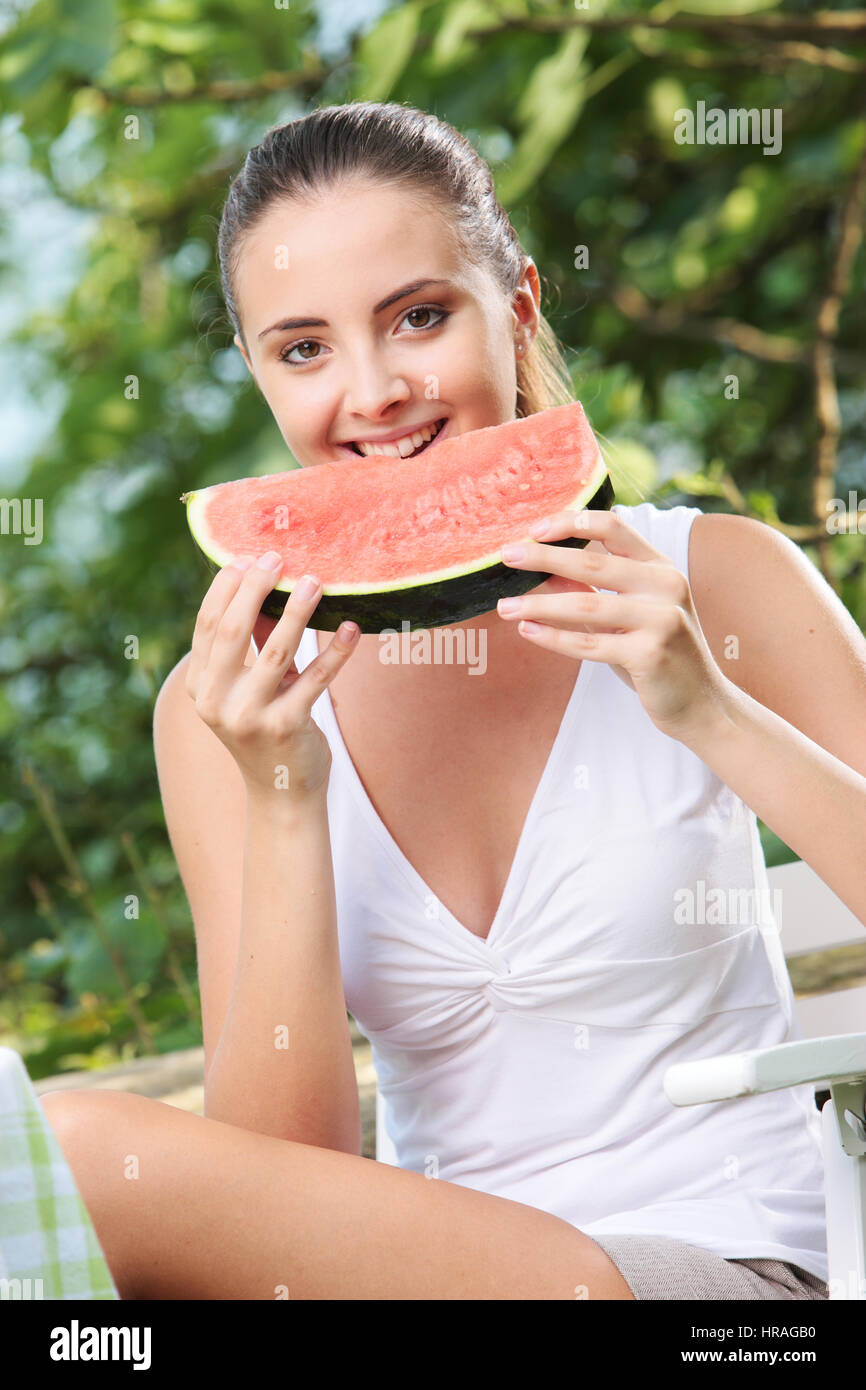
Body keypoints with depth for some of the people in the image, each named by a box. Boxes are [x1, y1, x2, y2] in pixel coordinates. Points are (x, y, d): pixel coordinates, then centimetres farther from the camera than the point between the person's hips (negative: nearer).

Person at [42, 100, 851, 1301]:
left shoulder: (709, 582, -4)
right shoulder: (224, 710, 2)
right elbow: (284, 1181, -5)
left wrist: (709, 712, -21)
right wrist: (283, 804, -16)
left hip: (717, 1260, -3)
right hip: (439, 1263, 3)